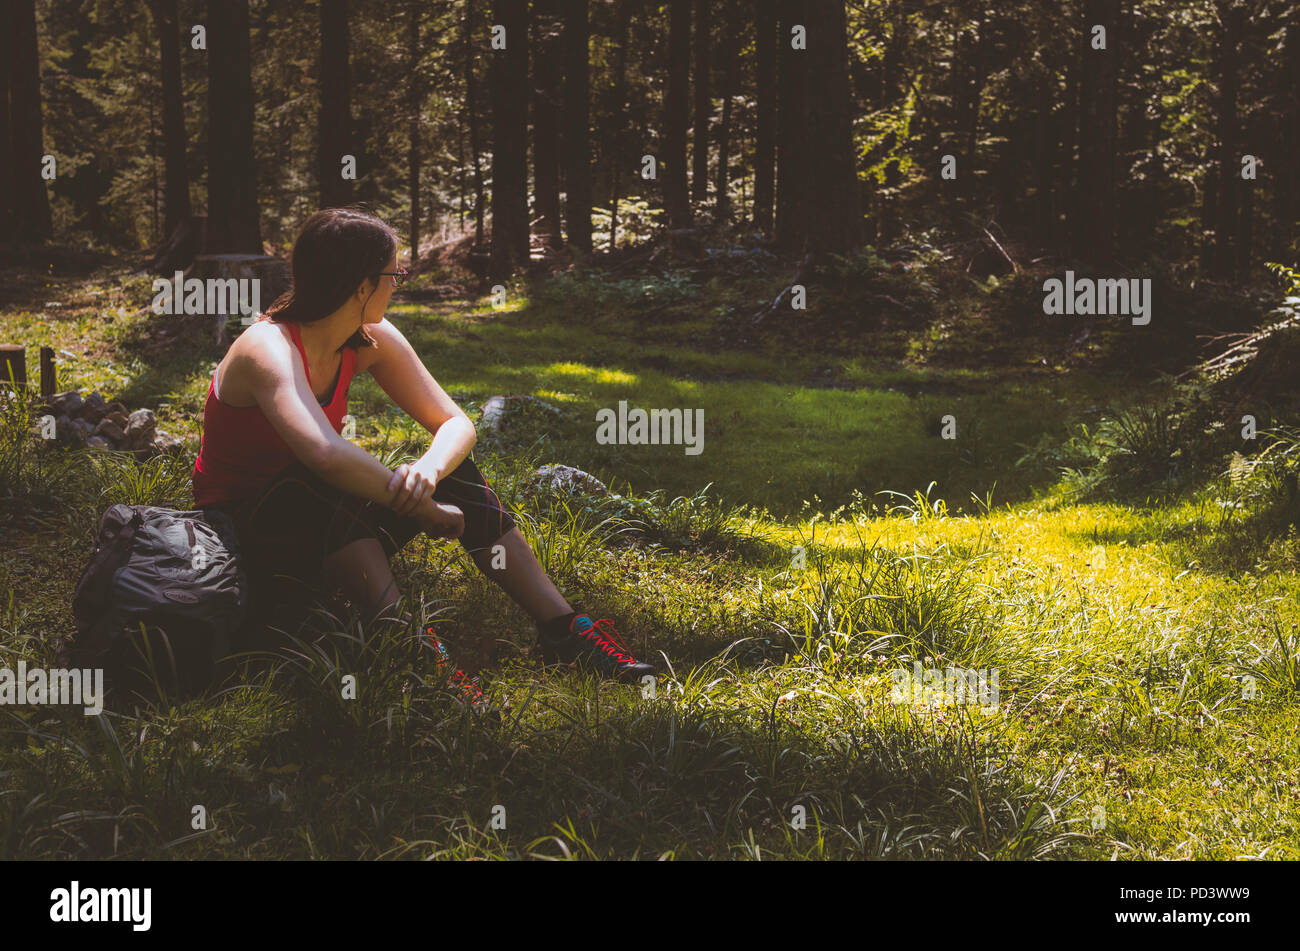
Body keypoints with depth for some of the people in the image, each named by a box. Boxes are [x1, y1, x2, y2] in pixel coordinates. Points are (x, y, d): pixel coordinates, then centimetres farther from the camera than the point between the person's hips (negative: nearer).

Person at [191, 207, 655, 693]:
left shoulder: (370, 339, -4)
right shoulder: (269, 348, -27)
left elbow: (456, 424, -6)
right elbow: (327, 456, -44)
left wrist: (428, 470, -29)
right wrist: (426, 511, -35)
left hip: (334, 531, 7)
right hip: (243, 539, -7)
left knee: (455, 473, -10)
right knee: (331, 489, -37)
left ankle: (562, 627, -13)